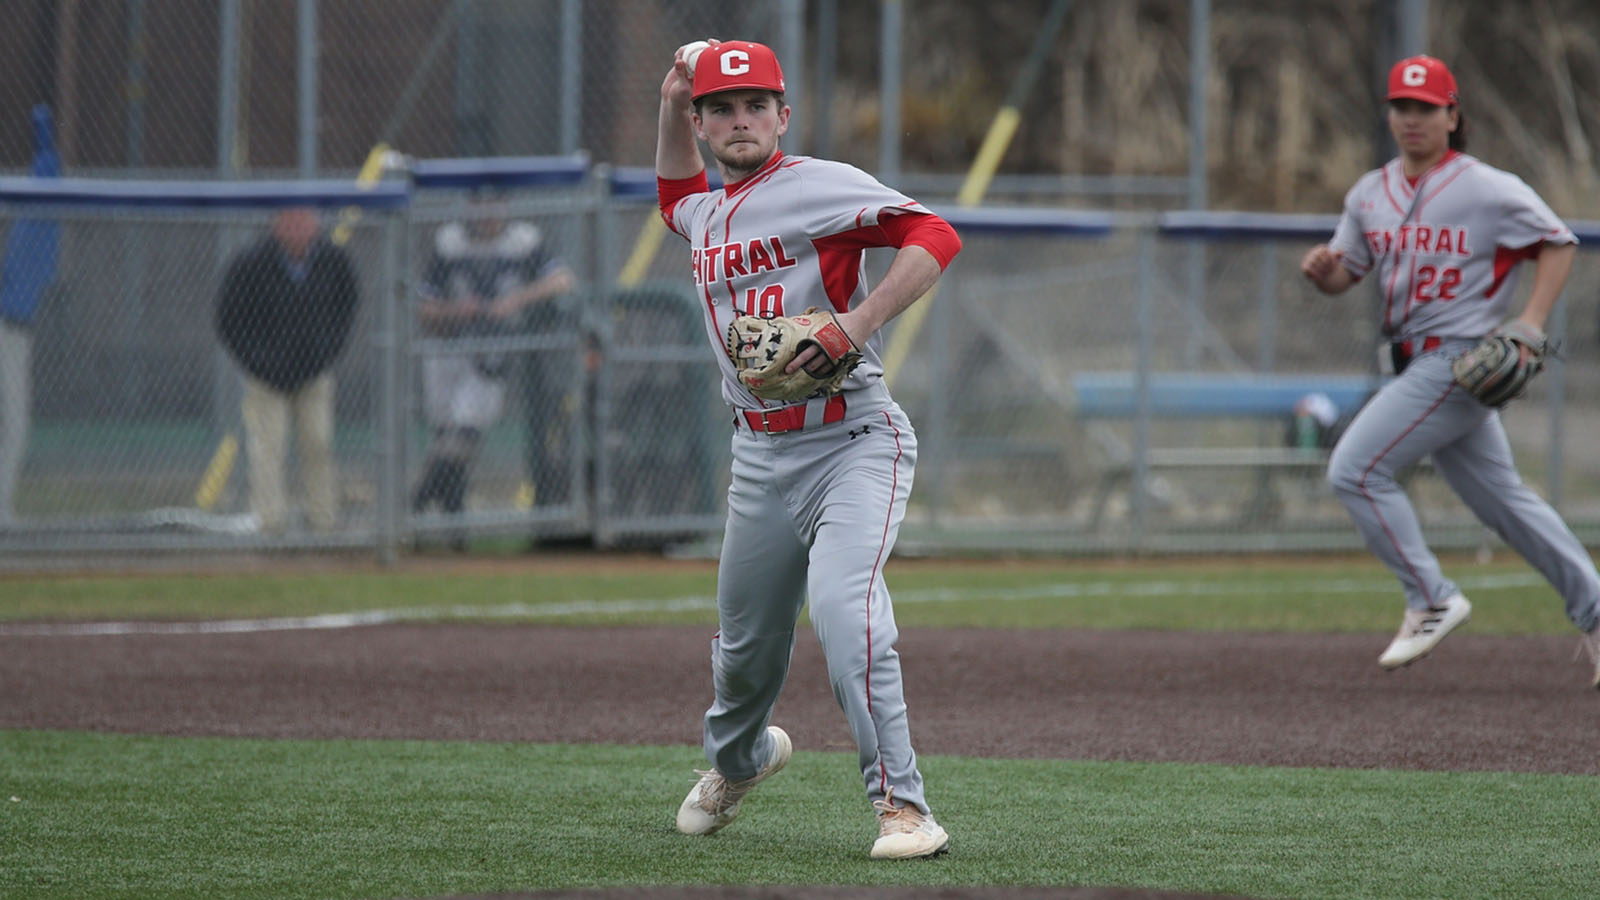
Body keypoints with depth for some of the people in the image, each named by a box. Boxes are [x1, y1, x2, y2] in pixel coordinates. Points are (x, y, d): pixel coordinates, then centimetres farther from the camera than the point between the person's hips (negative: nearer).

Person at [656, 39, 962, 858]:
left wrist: (856, 325, -29)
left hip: (853, 444, -7)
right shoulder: (705, 215, 13)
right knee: (746, 641, 16)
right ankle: (736, 759, 49)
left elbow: (936, 239, -20)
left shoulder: (820, 187, -9)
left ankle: (903, 806, -25)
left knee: (841, 606, -28)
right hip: (760, 459, 7)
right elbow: (676, 195, 39)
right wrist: (670, 106, 22)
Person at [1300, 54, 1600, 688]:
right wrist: (1322, 269, -12)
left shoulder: (1489, 190, -9)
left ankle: (1431, 600, -6)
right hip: (1419, 367, 8)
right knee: (1503, 500, 14)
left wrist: (1530, 326, -14)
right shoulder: (1370, 194, 11)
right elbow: (1345, 274, 13)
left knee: (1356, 470, -15)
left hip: (1459, 360, -8)